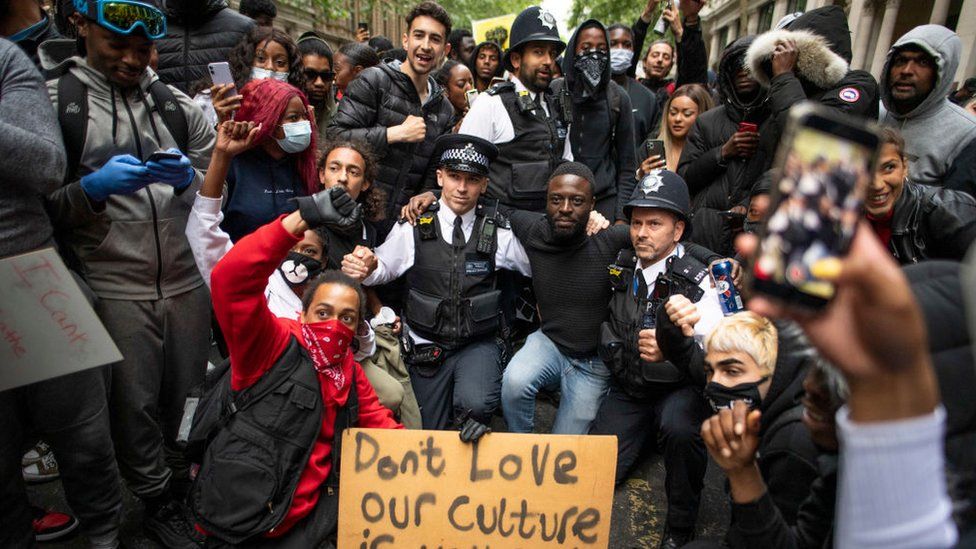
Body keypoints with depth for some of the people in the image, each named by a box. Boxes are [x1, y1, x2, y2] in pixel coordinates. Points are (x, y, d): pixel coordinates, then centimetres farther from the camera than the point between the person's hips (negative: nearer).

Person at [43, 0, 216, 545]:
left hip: (188, 278, 3)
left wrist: (190, 177, -10)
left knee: (188, 391, 14)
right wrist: (93, 188, -20)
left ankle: (188, 481, 37)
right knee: (135, 402, 9)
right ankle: (158, 501, 31)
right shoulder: (50, 100, -2)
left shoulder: (176, 103, 8)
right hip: (115, 287, -2)